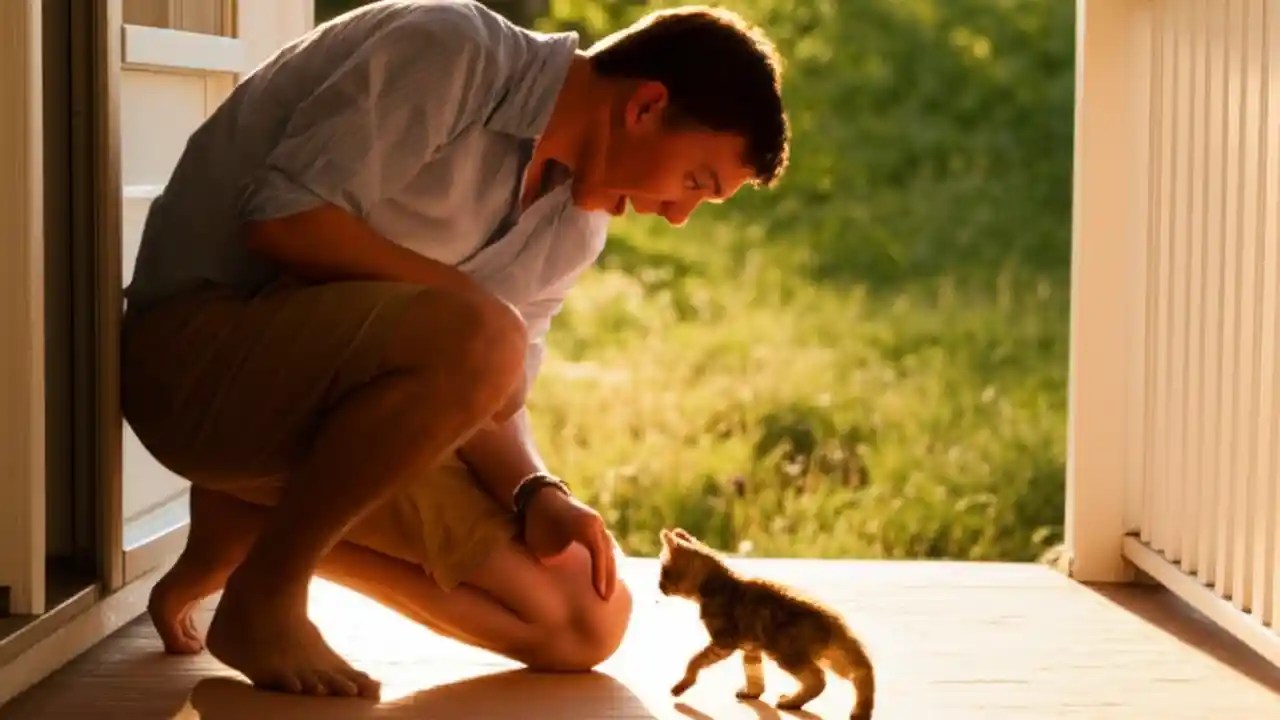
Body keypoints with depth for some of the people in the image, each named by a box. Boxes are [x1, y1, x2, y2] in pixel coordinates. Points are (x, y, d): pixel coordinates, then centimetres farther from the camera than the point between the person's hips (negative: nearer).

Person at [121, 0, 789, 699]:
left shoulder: (577, 222, 9)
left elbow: (492, 394, 7)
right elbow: (282, 218, -23)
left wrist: (537, 490, -13)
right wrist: (464, 299, -18)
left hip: (329, 408, 8)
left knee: (588, 625, 2)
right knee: (477, 336, -35)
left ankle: (253, 520, 11)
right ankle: (263, 593, -15)